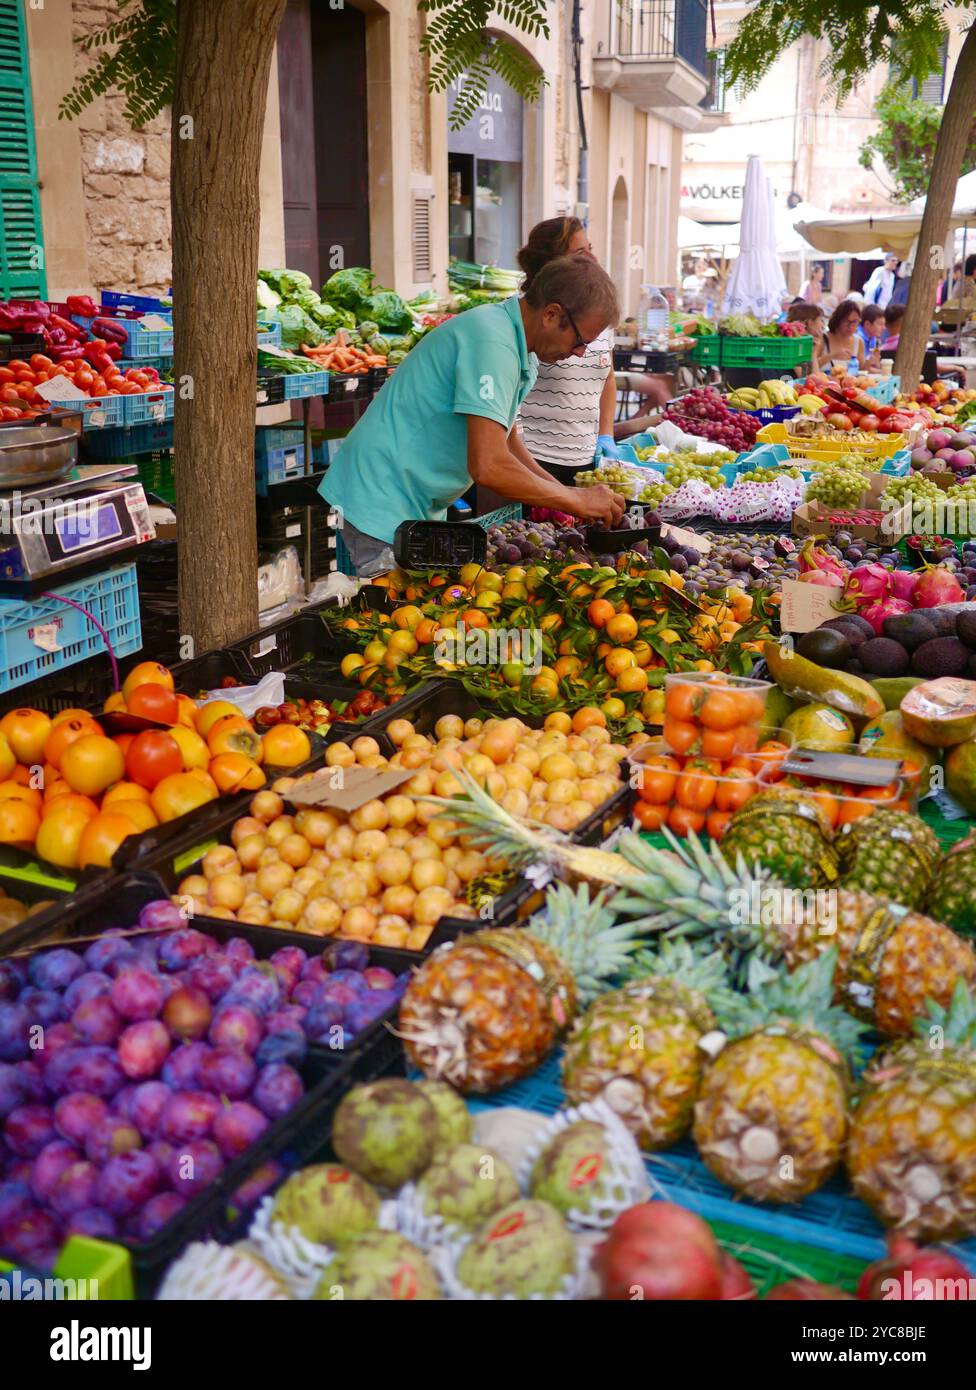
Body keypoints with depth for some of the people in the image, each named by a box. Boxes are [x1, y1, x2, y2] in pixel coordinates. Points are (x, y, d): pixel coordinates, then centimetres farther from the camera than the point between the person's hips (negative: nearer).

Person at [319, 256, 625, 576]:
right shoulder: (492, 343, -23)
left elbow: (506, 442, 18)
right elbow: (488, 466, -30)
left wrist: (565, 496, 5)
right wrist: (576, 500, -18)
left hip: (421, 507, 10)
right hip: (383, 501, -10)